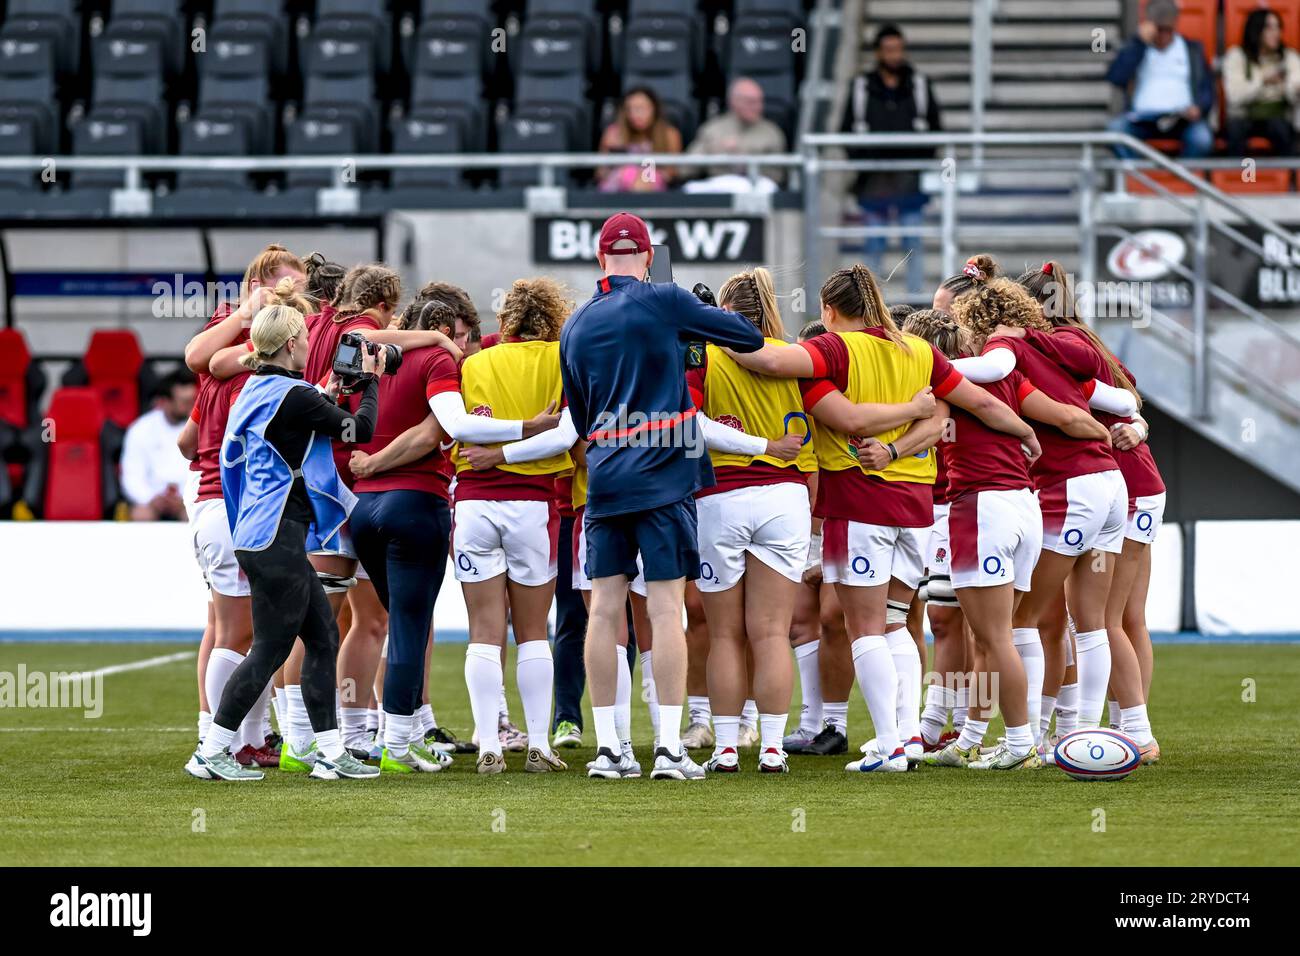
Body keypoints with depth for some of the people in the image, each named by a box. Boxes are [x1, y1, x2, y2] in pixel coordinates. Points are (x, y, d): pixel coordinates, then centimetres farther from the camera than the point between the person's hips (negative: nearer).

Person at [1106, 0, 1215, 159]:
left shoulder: (1193, 49, 20)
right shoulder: (1135, 49, 19)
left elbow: (1207, 90, 14)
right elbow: (1115, 78, 1)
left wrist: (1198, 107, -10)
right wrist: (1140, 42, -1)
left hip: (1182, 118, 0)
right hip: (1142, 119, 0)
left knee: (1201, 138, -34)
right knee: (1114, 128, -31)